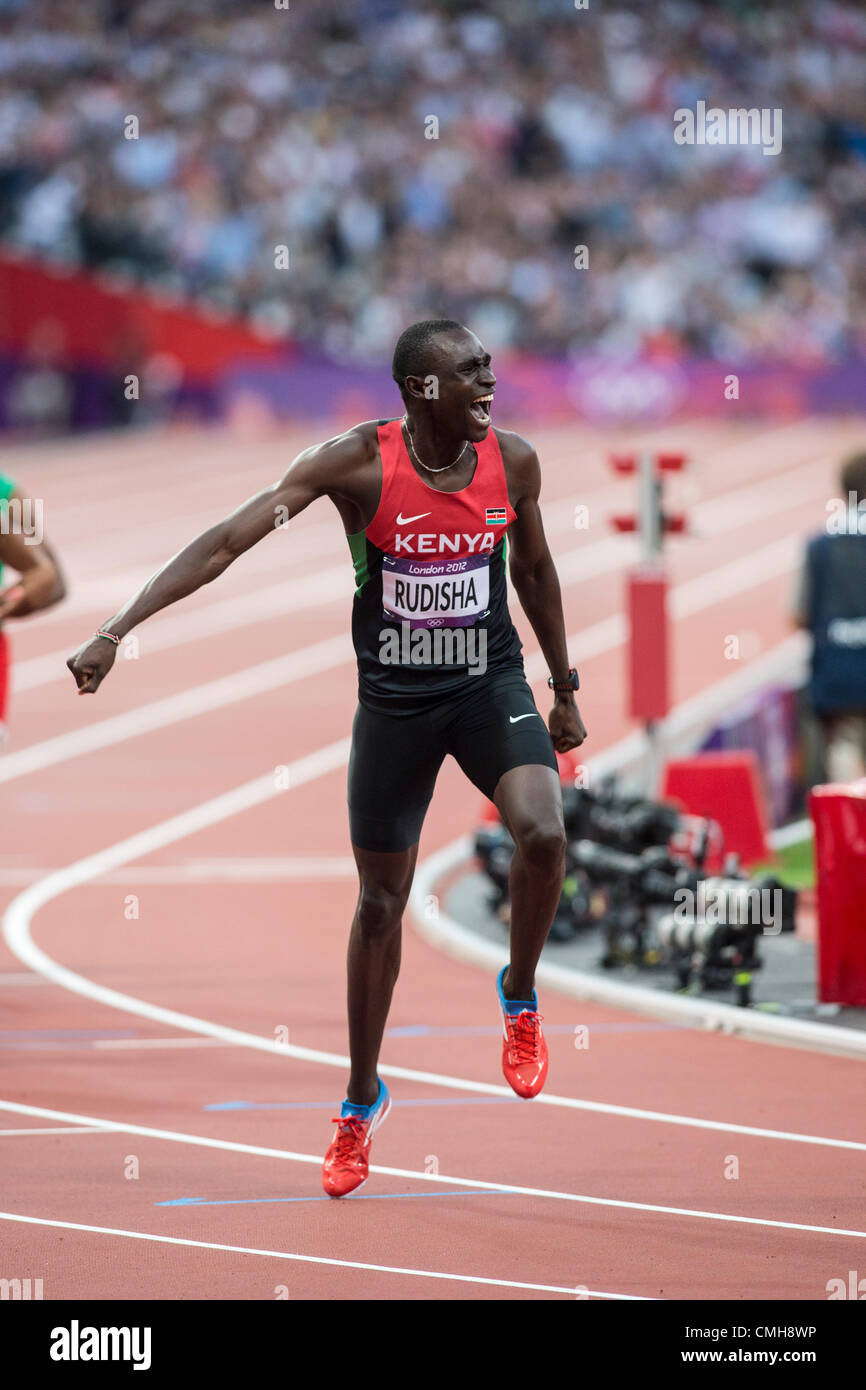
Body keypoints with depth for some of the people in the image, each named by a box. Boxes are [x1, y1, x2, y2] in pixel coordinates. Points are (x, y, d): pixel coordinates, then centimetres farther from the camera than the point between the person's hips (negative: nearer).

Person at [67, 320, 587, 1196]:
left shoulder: (512, 462, -6)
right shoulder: (359, 462, -17)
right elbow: (225, 542, -20)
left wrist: (564, 689, 20)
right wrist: (116, 631, -28)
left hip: (490, 686, 1)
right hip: (393, 700, -1)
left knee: (542, 834, -26)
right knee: (380, 901, 8)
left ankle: (519, 995, 3)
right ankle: (361, 1100, 27)